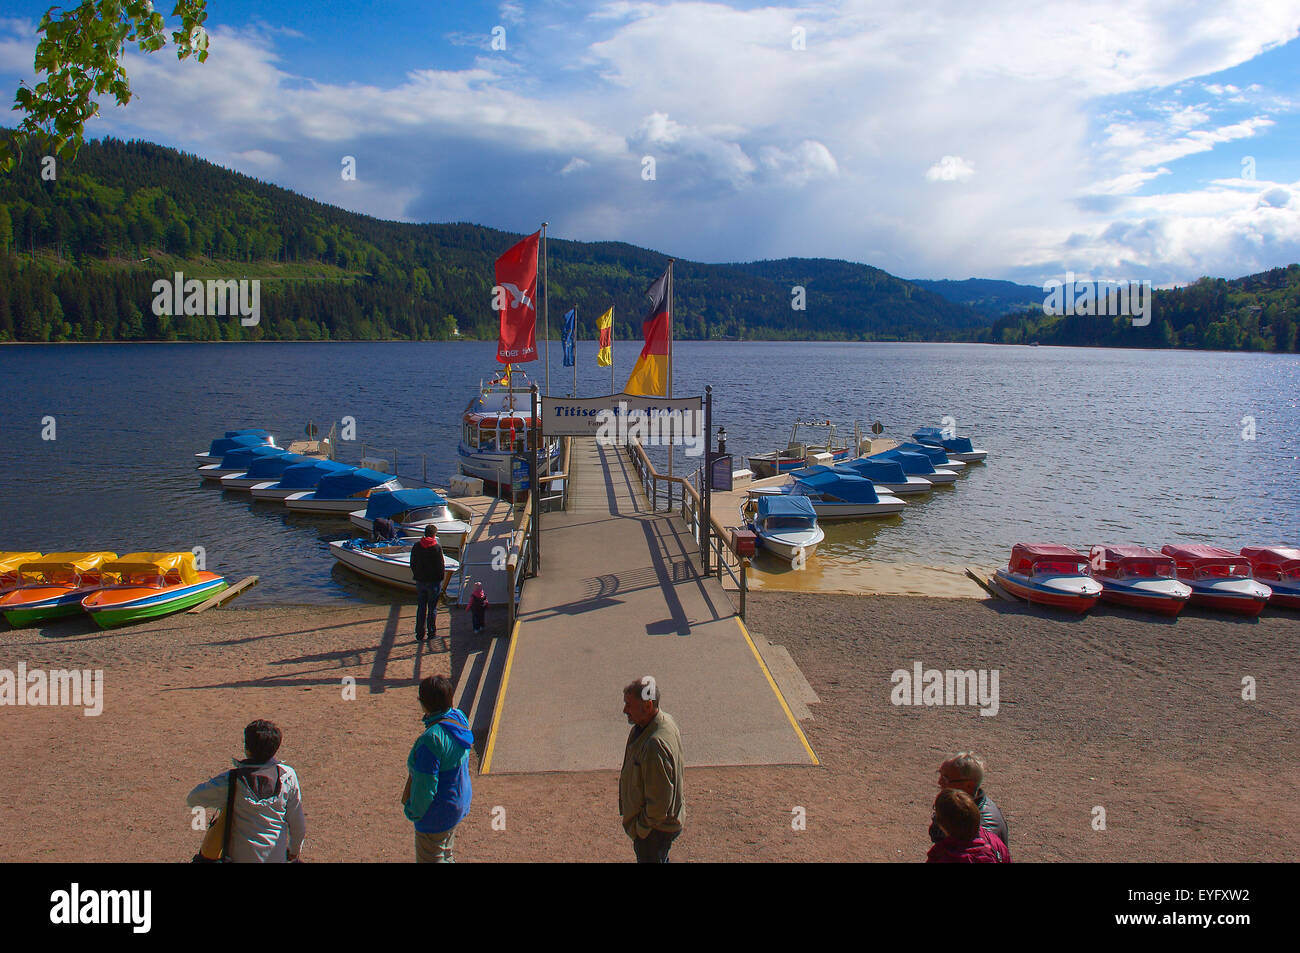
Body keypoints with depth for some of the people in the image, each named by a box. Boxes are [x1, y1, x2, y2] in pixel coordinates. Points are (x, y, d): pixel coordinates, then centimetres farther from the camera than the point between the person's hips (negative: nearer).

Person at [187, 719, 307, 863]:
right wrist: (295, 851, 14)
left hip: (243, 857, -2)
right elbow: (297, 822, -3)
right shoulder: (288, 776, -13)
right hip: (277, 857, 3)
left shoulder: (231, 780, -20)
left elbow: (192, 800, -6)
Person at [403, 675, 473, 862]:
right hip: (460, 803, 8)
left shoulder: (431, 739, -33)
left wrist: (414, 811, -9)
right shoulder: (459, 717, -9)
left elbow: (425, 786, -25)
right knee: (447, 855, 28)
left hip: (436, 815, -8)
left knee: (429, 859, 13)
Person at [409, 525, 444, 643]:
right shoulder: (437, 548, -14)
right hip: (433, 582, -4)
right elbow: (441, 566, -11)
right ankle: (431, 633, 13)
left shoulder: (416, 547, -1)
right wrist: (440, 580, 1)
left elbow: (412, 564, 6)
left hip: (420, 581, 4)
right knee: (432, 608, 7)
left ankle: (420, 634, 15)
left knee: (421, 607, 13)